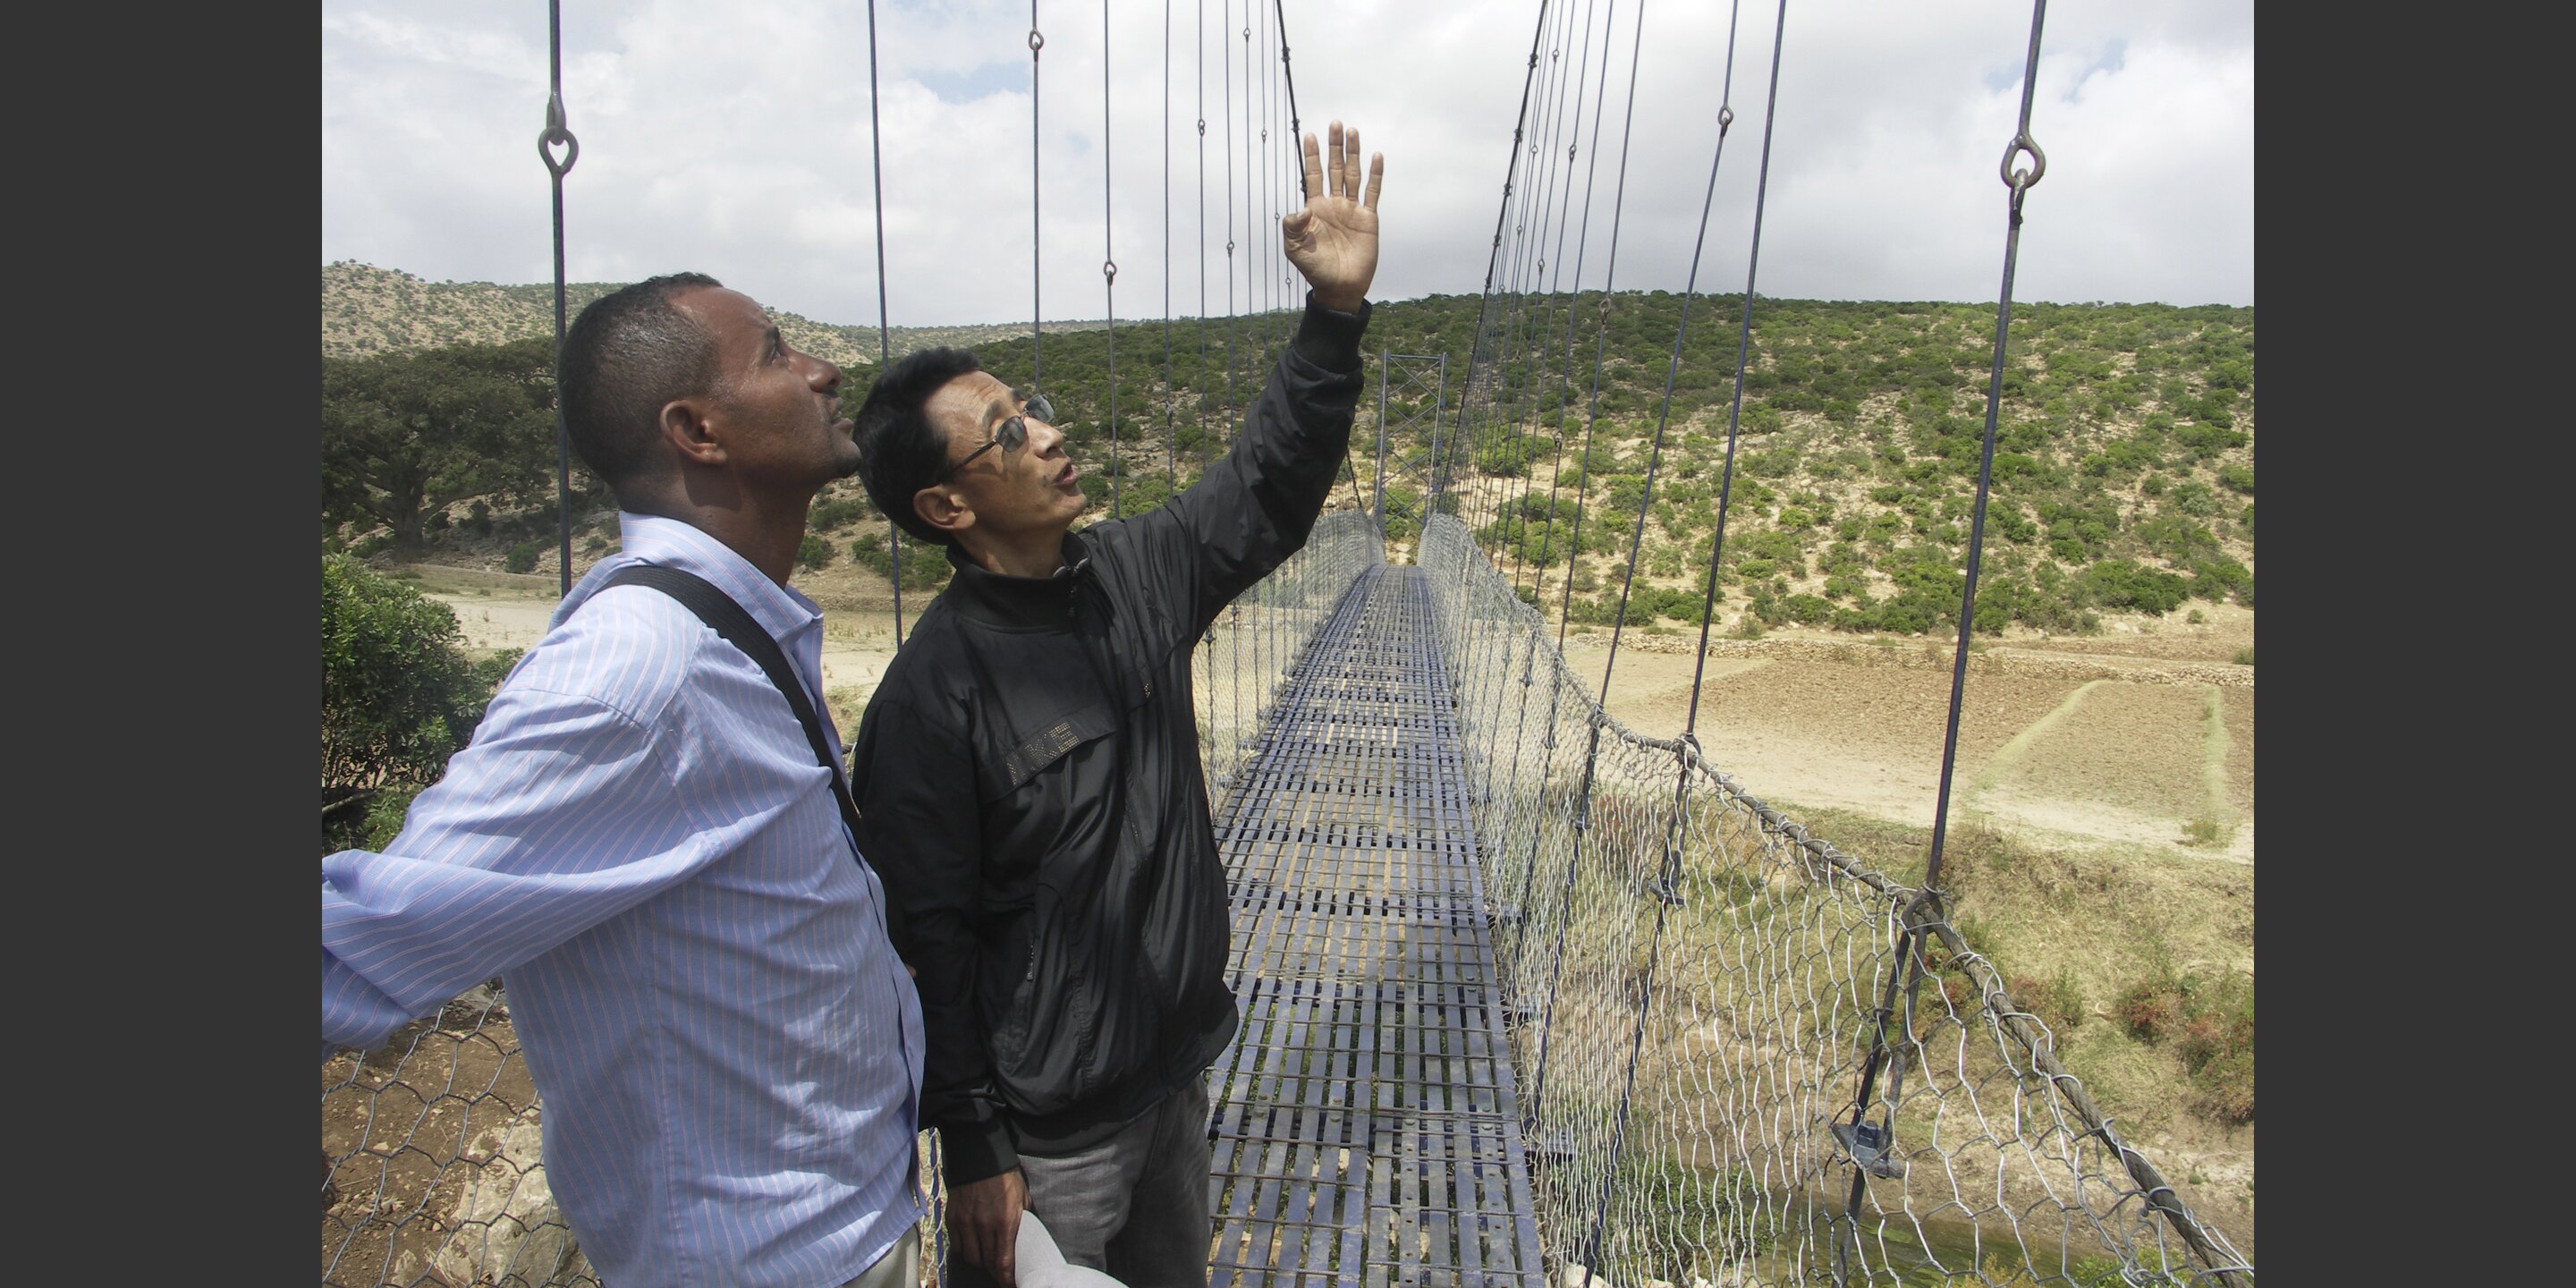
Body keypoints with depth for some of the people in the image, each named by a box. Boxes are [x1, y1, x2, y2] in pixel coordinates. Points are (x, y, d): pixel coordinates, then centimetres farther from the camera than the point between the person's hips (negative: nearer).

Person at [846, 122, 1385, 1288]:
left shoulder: (1136, 575, -4)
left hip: (1175, 1065, 7)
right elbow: (927, 941, -19)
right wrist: (973, 1153, -14)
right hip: (1047, 1128, -7)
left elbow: (1267, 488, 1)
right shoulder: (932, 696, -23)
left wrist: (1337, 307, -9)